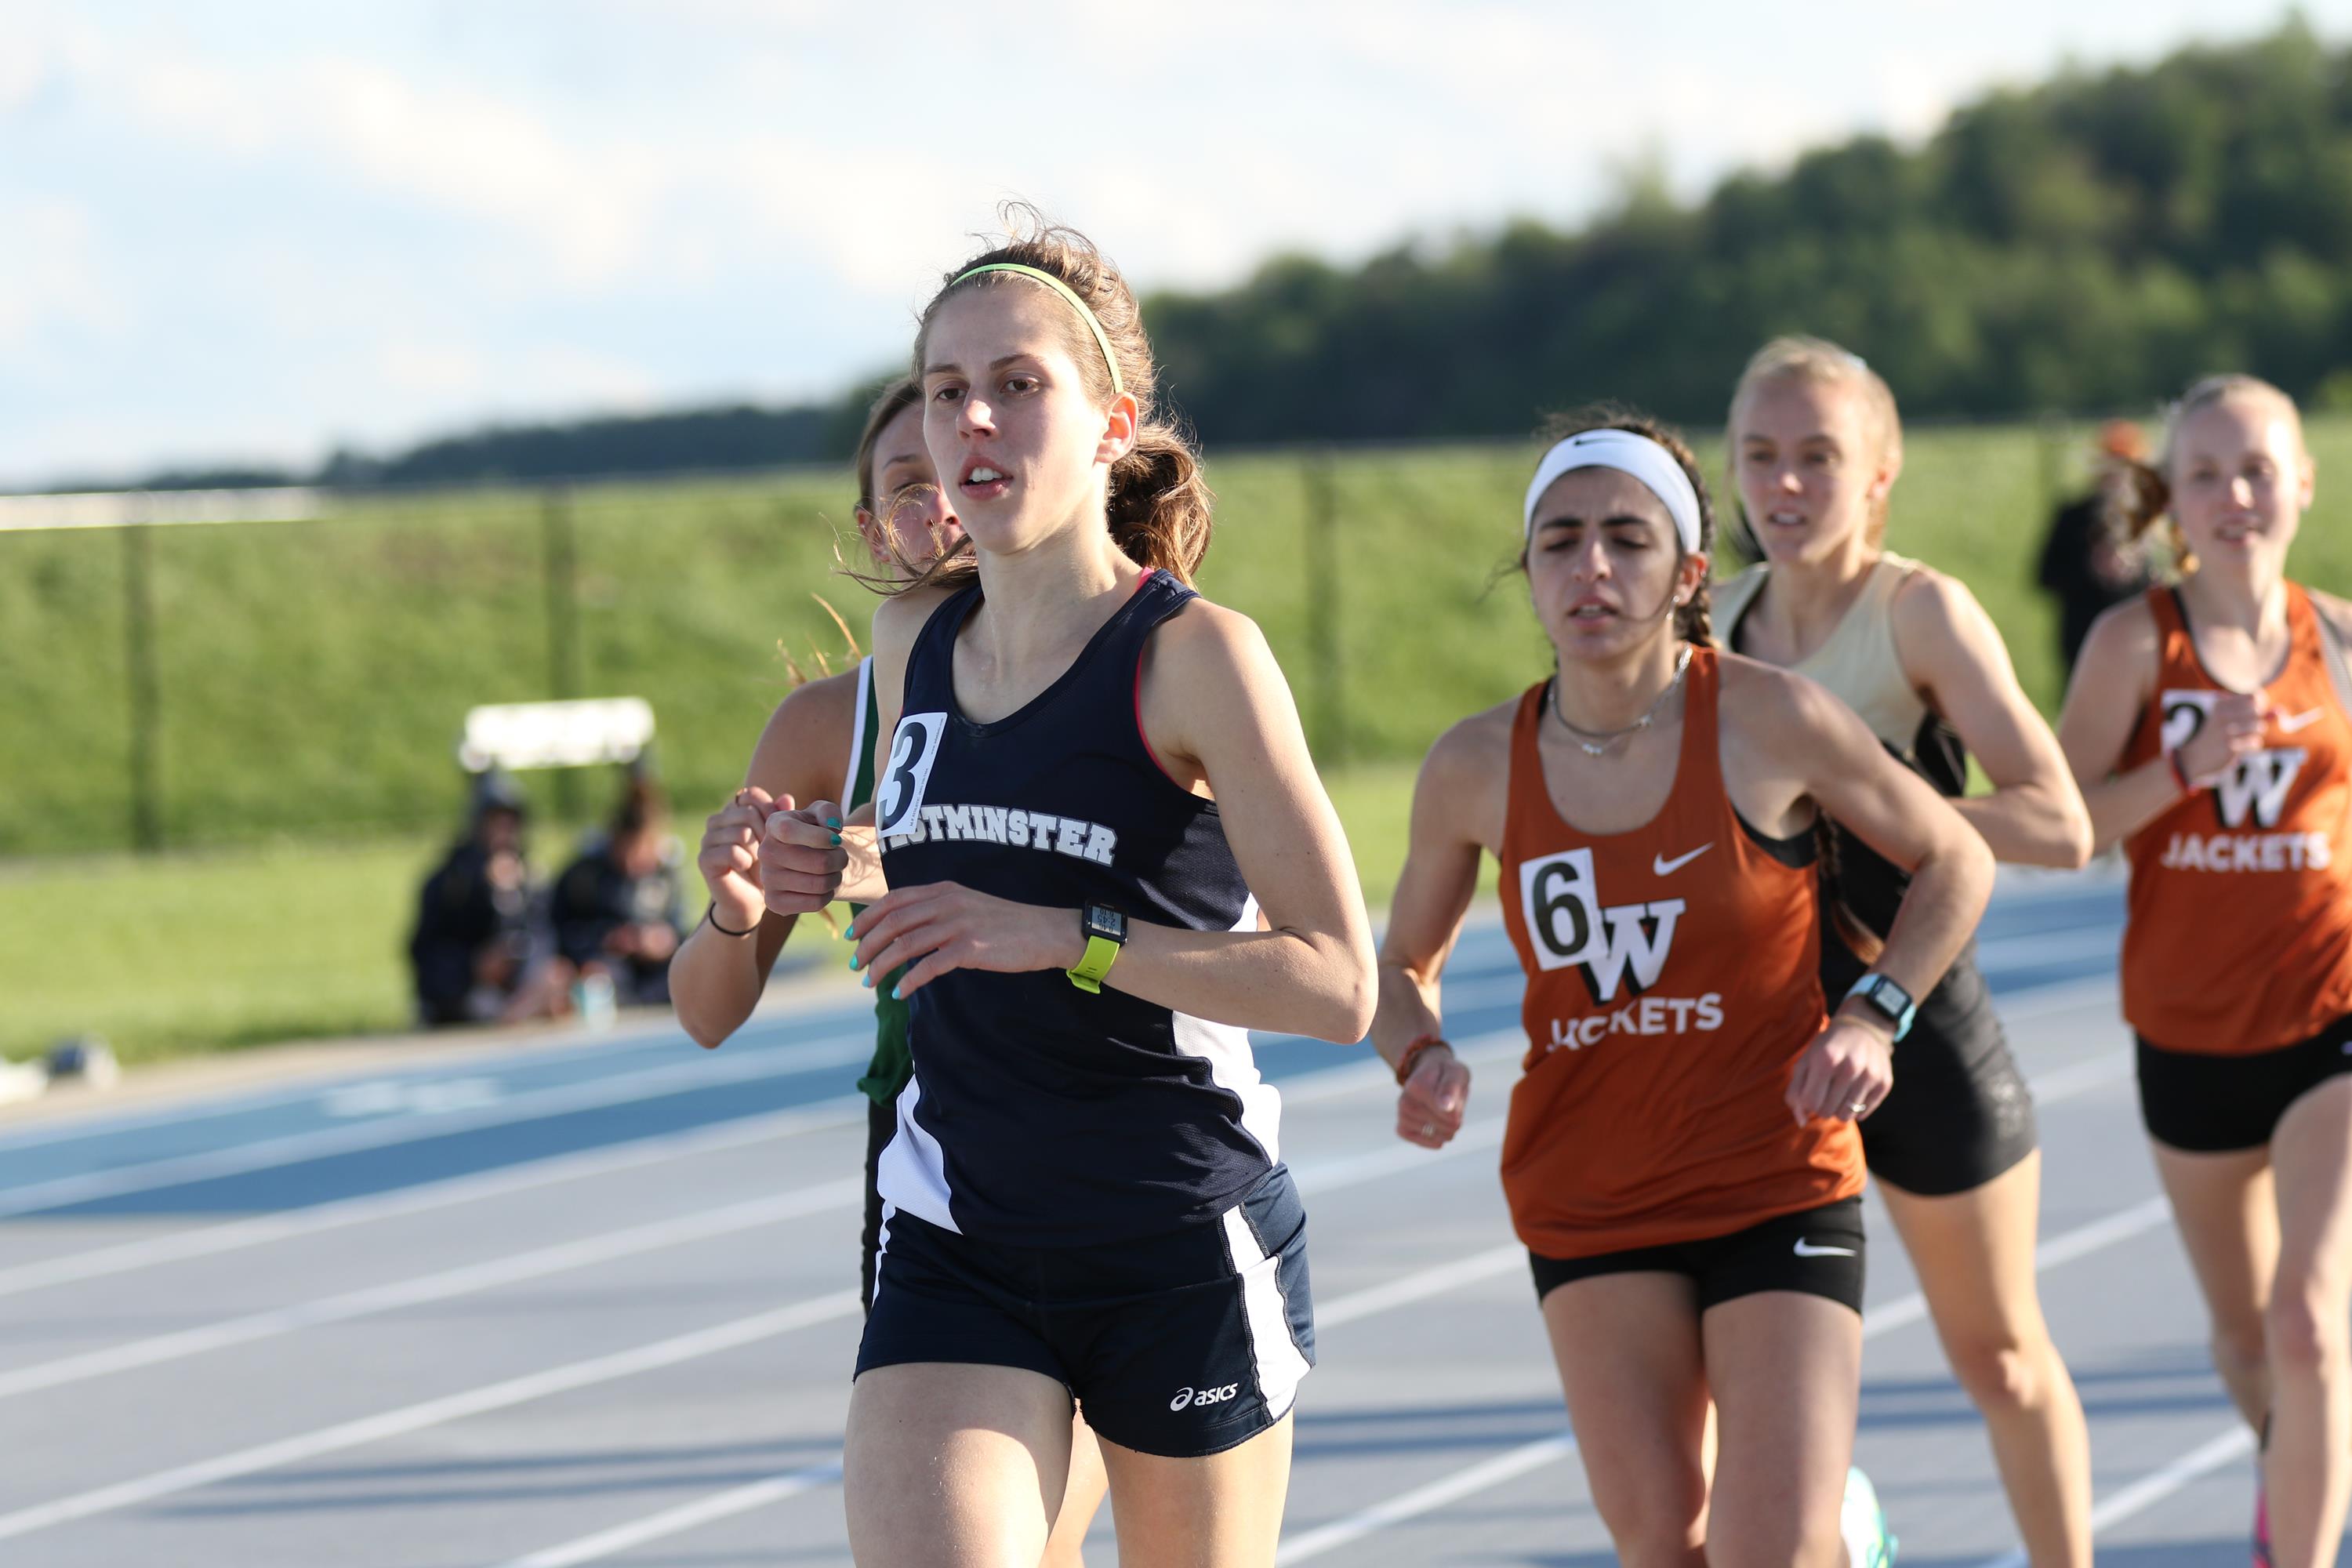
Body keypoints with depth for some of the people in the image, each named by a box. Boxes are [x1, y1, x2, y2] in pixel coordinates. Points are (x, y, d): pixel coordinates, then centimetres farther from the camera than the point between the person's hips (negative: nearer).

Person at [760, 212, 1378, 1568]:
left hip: (1183, 1247, -4)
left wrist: (1064, 937, -24)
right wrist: (831, 866, 3)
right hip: (957, 1241, 4)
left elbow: (1340, 984, -17)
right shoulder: (912, 641, 5)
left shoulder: (1194, 655, -12)